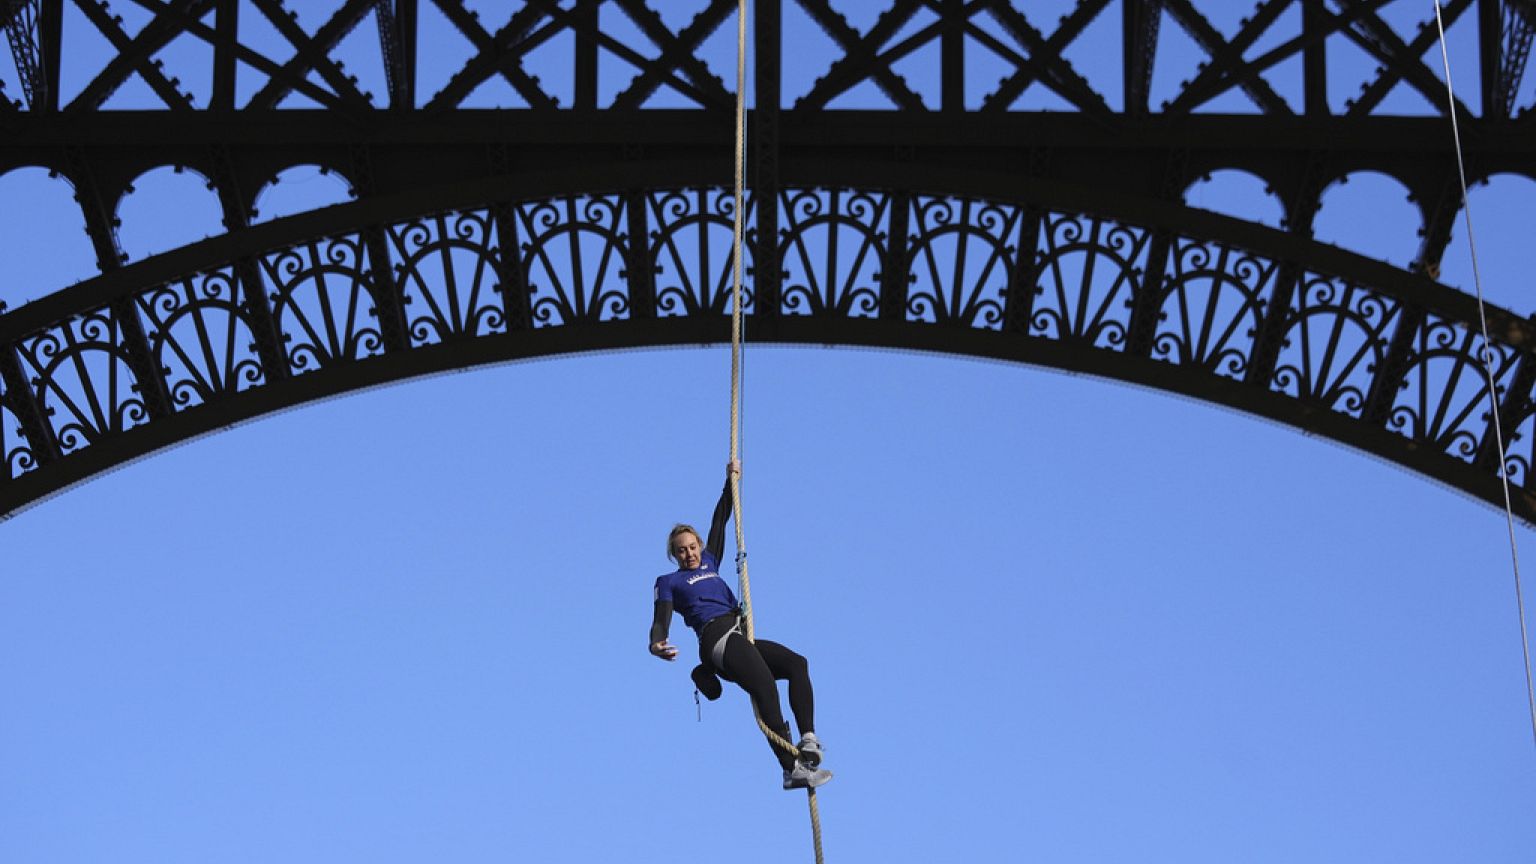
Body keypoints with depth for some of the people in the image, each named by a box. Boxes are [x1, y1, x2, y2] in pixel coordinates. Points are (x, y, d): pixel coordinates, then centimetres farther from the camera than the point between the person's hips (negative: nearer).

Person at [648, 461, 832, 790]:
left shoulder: (709, 564, 29)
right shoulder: (669, 583, 12)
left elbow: (720, 522, 37)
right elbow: (661, 621, -2)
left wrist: (730, 483, 38)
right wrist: (656, 643, -24)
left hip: (741, 639, 7)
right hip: (717, 640, -7)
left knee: (797, 663, -16)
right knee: (764, 686, -27)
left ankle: (808, 740, -25)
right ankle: (791, 769, -36)